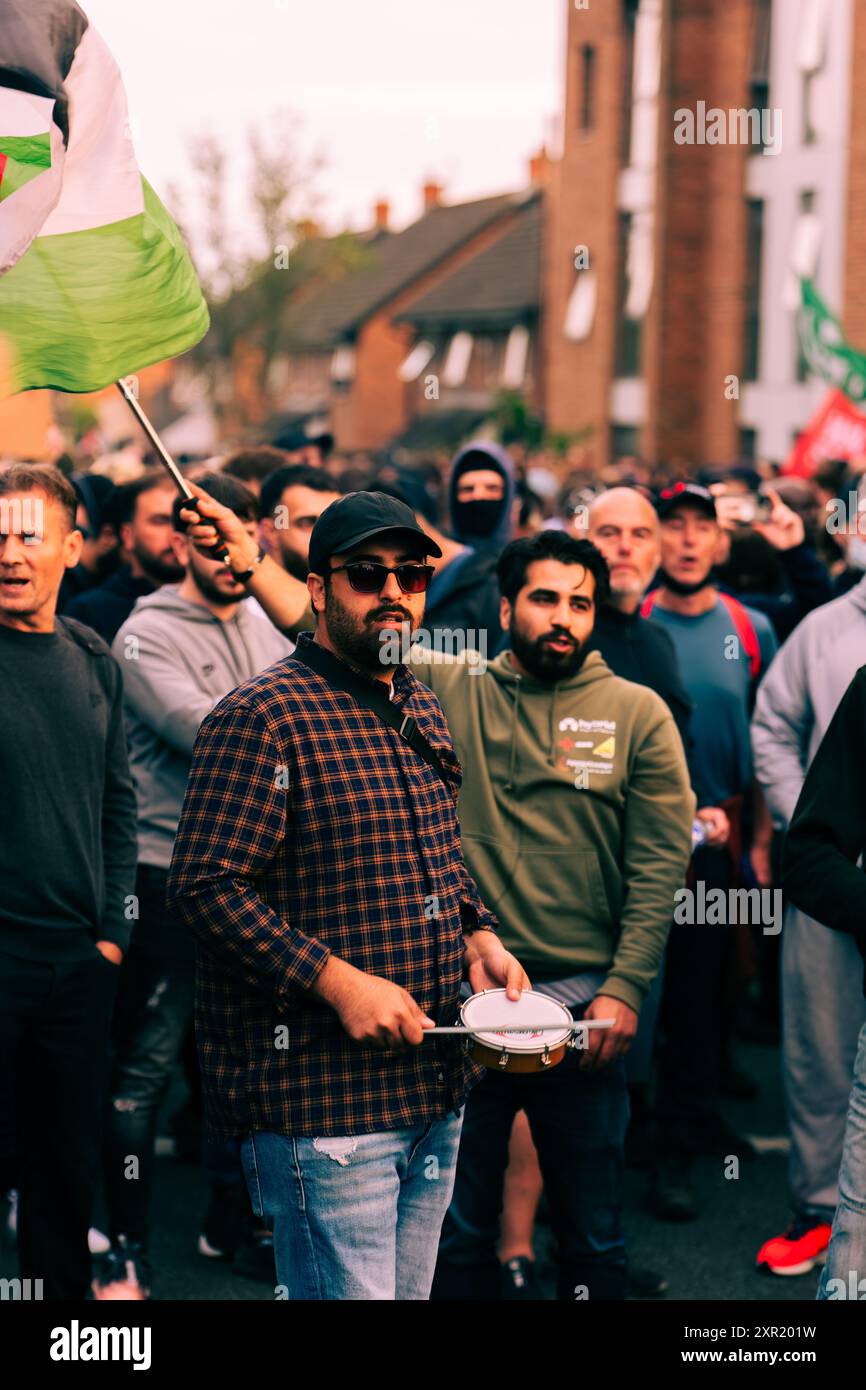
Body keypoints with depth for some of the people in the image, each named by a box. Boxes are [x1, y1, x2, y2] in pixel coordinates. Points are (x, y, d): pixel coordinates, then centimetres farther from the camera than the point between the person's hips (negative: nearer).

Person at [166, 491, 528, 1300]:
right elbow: (203, 886, -18)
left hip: (434, 1092, 8)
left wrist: (478, 937, 7)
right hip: (321, 1103, -8)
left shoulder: (423, 711, 14)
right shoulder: (262, 717, -13)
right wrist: (338, 981, -22)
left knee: (409, 1292, 17)